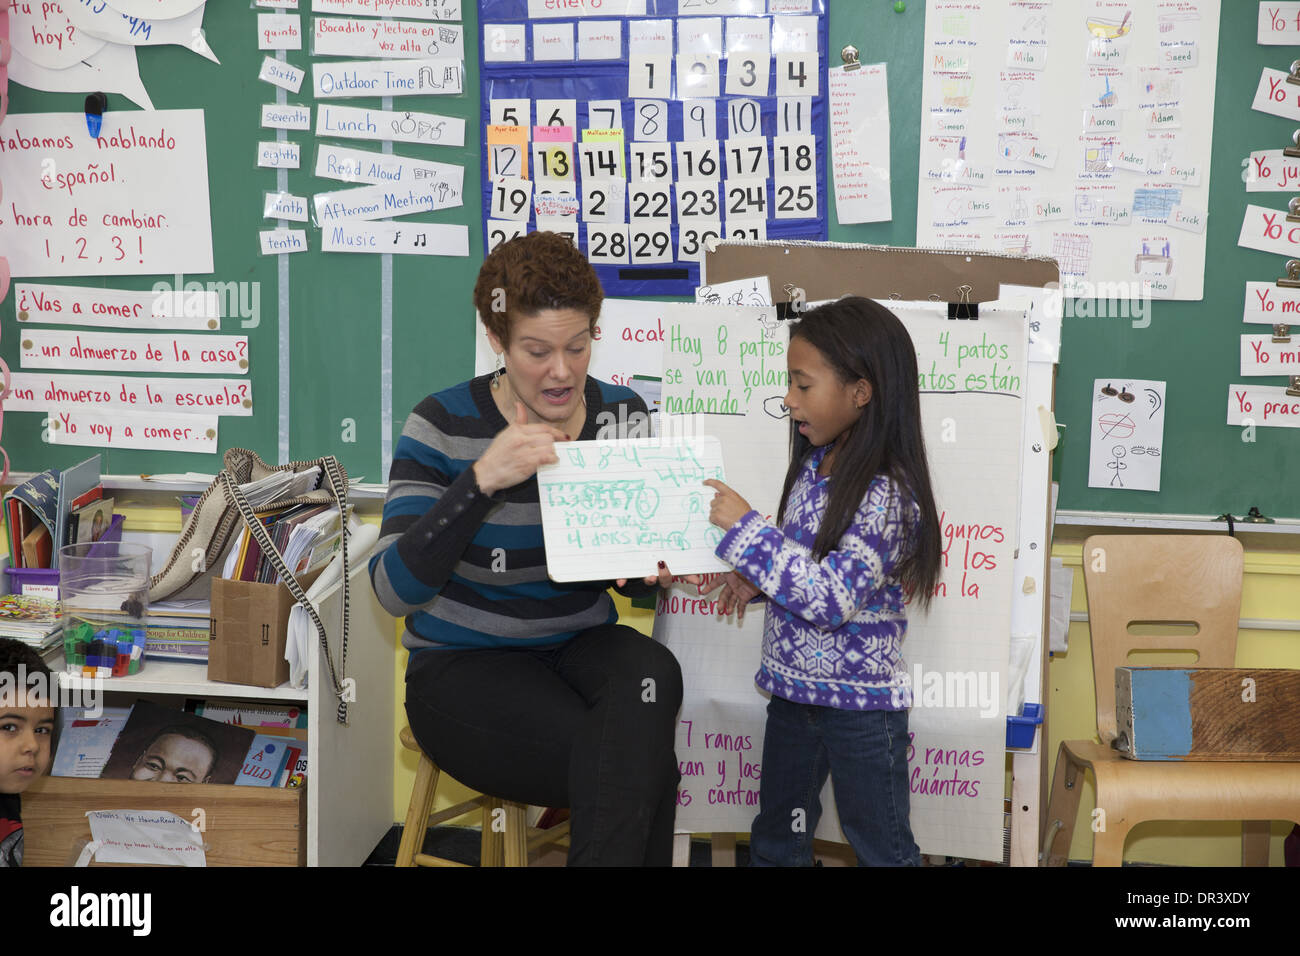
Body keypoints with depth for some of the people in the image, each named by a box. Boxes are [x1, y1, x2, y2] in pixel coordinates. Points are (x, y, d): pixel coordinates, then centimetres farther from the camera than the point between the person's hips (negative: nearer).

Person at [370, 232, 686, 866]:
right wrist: (481, 480, -32)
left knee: (650, 673, -32)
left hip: (583, 647, 4)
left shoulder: (621, 415, 2)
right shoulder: (443, 426, -10)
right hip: (464, 669, -4)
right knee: (645, 773, -28)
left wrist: (651, 569, -13)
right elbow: (395, 590, -21)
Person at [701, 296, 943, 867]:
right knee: (776, 837, 21)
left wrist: (745, 529, -27)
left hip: (860, 704, -8)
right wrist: (756, 579, -1)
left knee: (880, 847, 10)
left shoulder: (887, 495, -24)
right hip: (794, 688, 8)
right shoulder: (816, 463, 2)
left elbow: (832, 598, -29)